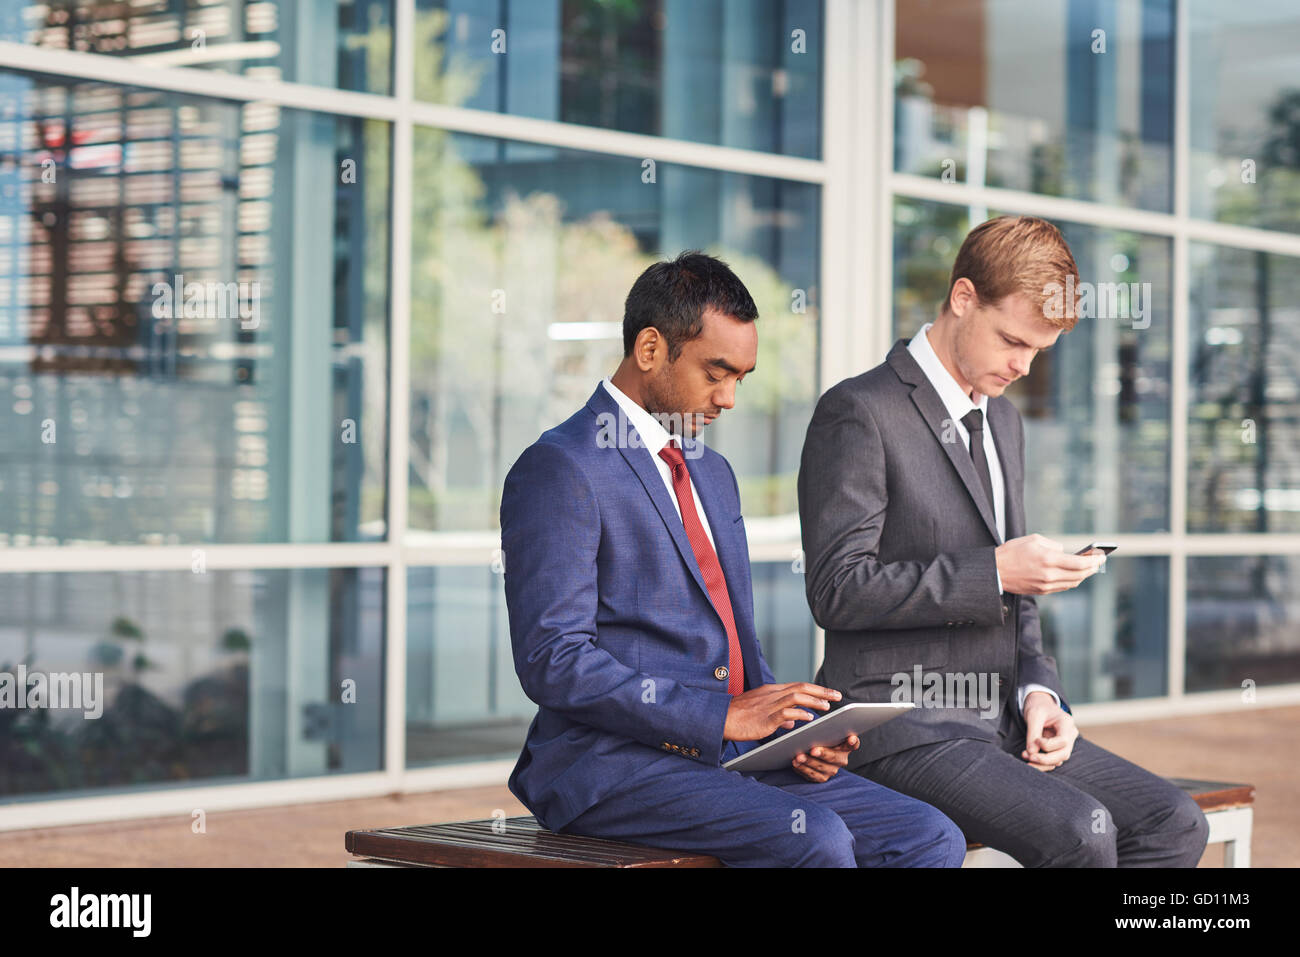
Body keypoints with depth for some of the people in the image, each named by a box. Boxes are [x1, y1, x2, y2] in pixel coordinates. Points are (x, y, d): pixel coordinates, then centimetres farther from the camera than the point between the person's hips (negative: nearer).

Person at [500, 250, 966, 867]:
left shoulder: (713, 474, 22)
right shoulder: (560, 469, -8)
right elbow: (553, 663, -16)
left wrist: (797, 733, 4)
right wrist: (723, 715, -20)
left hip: (729, 756, 8)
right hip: (615, 768, -8)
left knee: (932, 838, -12)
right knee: (815, 838, -32)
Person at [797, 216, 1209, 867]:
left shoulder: (1004, 421, 19)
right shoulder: (858, 413, -9)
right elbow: (837, 591, -16)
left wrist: (1036, 690, 3)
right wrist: (993, 571, -19)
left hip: (1000, 718, 8)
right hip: (899, 729, -8)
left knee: (1174, 824, -10)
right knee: (1080, 832, -28)